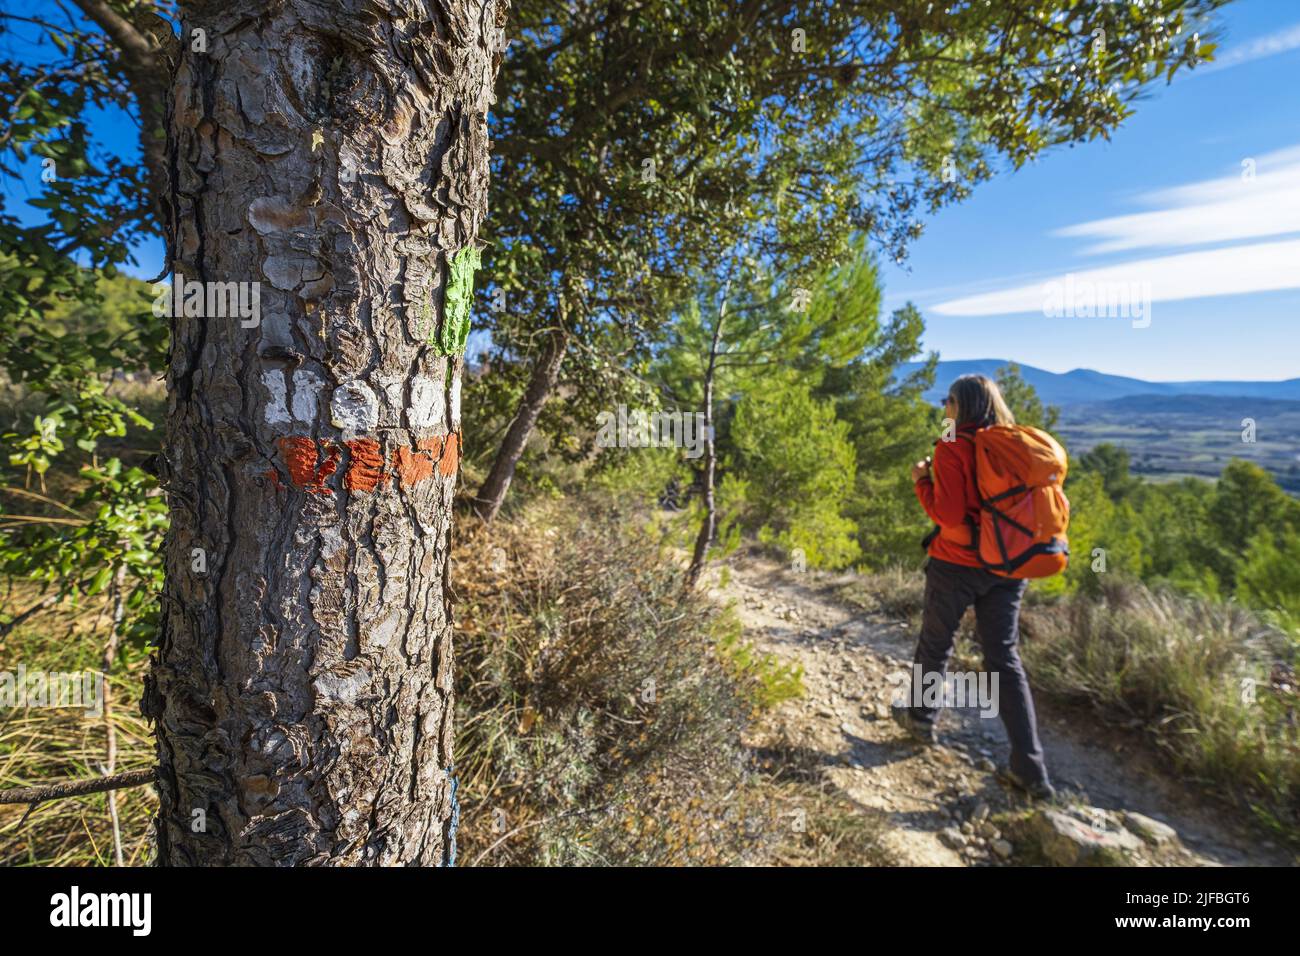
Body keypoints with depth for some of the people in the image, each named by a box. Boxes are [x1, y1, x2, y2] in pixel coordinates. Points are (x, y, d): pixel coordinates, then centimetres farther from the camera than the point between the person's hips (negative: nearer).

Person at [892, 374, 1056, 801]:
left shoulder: (952, 448, -13)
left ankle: (921, 716, 36)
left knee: (935, 643, 16)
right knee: (1005, 659, 10)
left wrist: (922, 481, -5)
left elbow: (948, 513, -19)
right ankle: (1030, 769, 10)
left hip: (956, 564, -5)